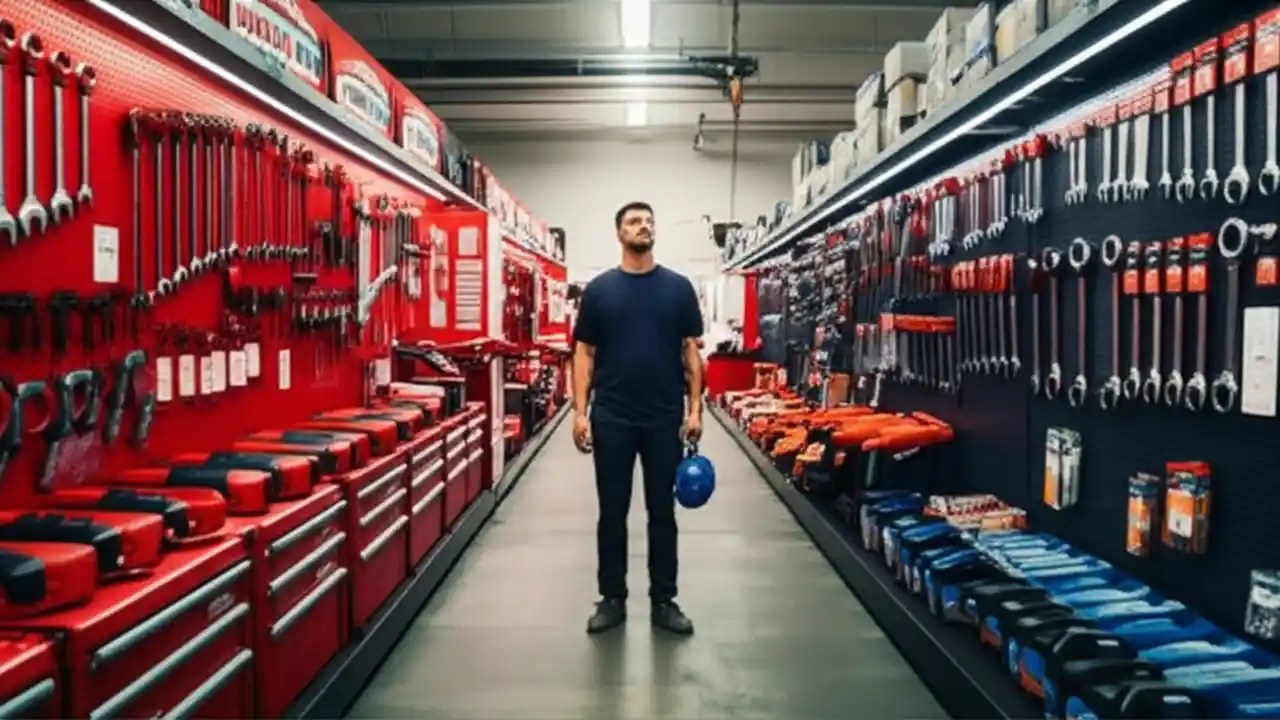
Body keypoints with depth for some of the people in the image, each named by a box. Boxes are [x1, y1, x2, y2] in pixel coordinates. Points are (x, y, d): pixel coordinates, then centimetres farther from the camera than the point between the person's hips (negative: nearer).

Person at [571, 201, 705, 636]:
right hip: (611, 419, 0)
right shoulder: (599, 288, 2)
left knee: (662, 512, 9)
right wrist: (580, 411, -5)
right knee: (612, 512, 8)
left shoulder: (678, 287, 3)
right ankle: (612, 598, 20)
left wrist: (694, 409, -4)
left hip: (665, 419, 1)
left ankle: (663, 600, 19)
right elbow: (584, 353, 2)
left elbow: (691, 351, 3)